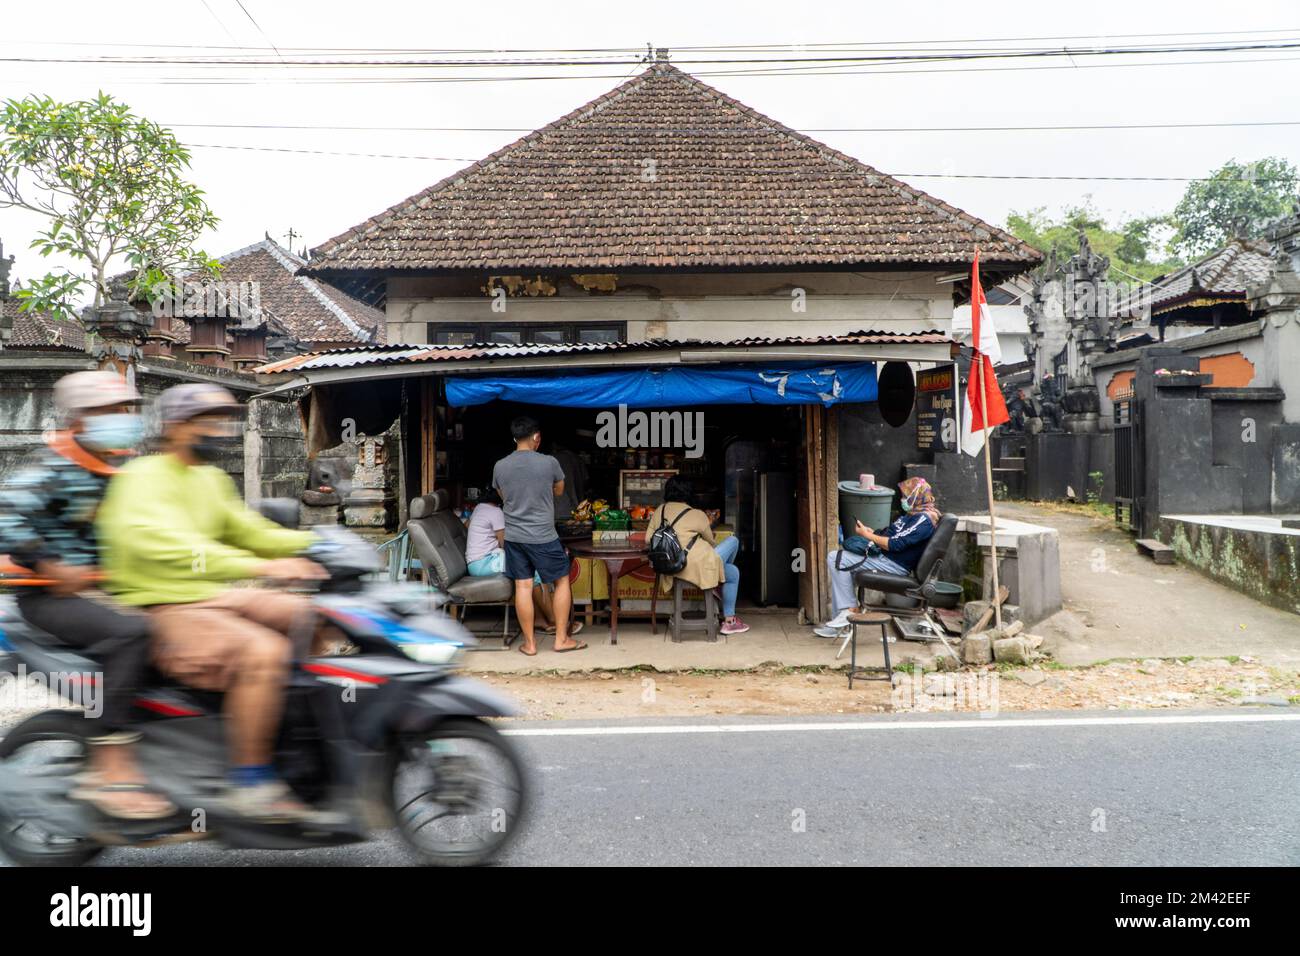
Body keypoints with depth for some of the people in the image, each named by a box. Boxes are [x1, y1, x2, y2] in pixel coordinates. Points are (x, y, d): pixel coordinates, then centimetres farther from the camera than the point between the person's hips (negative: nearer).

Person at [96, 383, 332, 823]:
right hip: (158, 610, -9)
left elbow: (247, 531, 22)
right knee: (262, 652, -30)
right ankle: (249, 782, -20)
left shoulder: (211, 479, 16)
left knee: (308, 617, 0)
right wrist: (261, 566, -41)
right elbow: (169, 544, -30)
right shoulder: (144, 478, -12)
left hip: (212, 597, 9)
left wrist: (317, 543, 5)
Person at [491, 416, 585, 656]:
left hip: (513, 536, 4)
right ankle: (561, 639, 13)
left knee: (523, 587, 7)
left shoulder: (500, 467, -1)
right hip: (543, 536, -3)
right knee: (562, 582, 11)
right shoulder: (549, 462, -11)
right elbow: (559, 491, 7)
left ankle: (529, 642, 13)